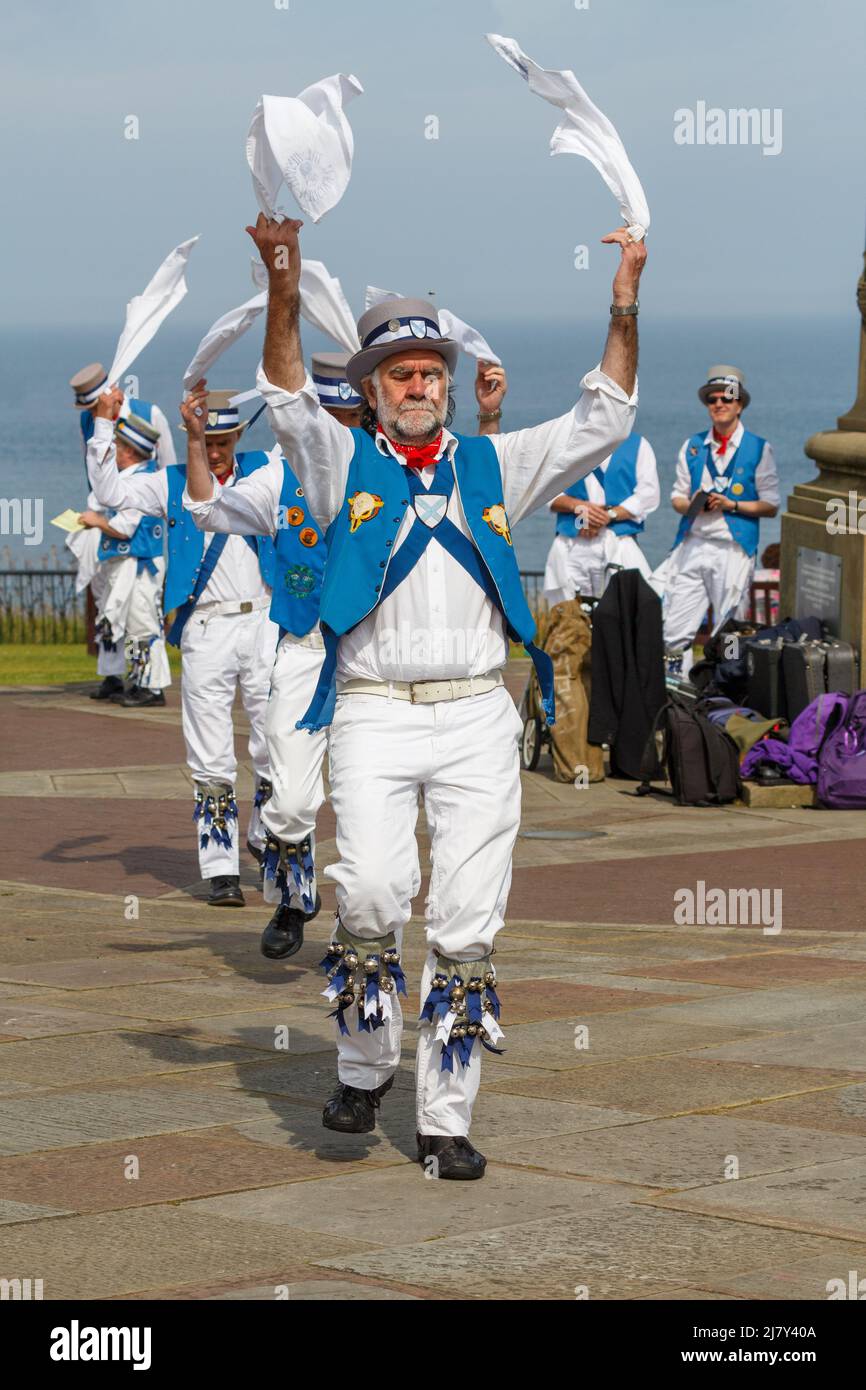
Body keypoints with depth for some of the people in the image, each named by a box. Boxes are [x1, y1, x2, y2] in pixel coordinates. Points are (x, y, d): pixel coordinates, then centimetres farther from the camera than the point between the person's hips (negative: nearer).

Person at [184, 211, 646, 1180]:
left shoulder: (492, 466, 16)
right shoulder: (345, 463, 11)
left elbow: (601, 422, 11)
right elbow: (289, 404, -6)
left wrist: (624, 307, -1)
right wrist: (285, 286, -21)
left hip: (477, 715, 2)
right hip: (373, 713, -2)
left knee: (467, 922, -2)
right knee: (370, 895, -20)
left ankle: (445, 1119, 4)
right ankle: (364, 1068, 3)